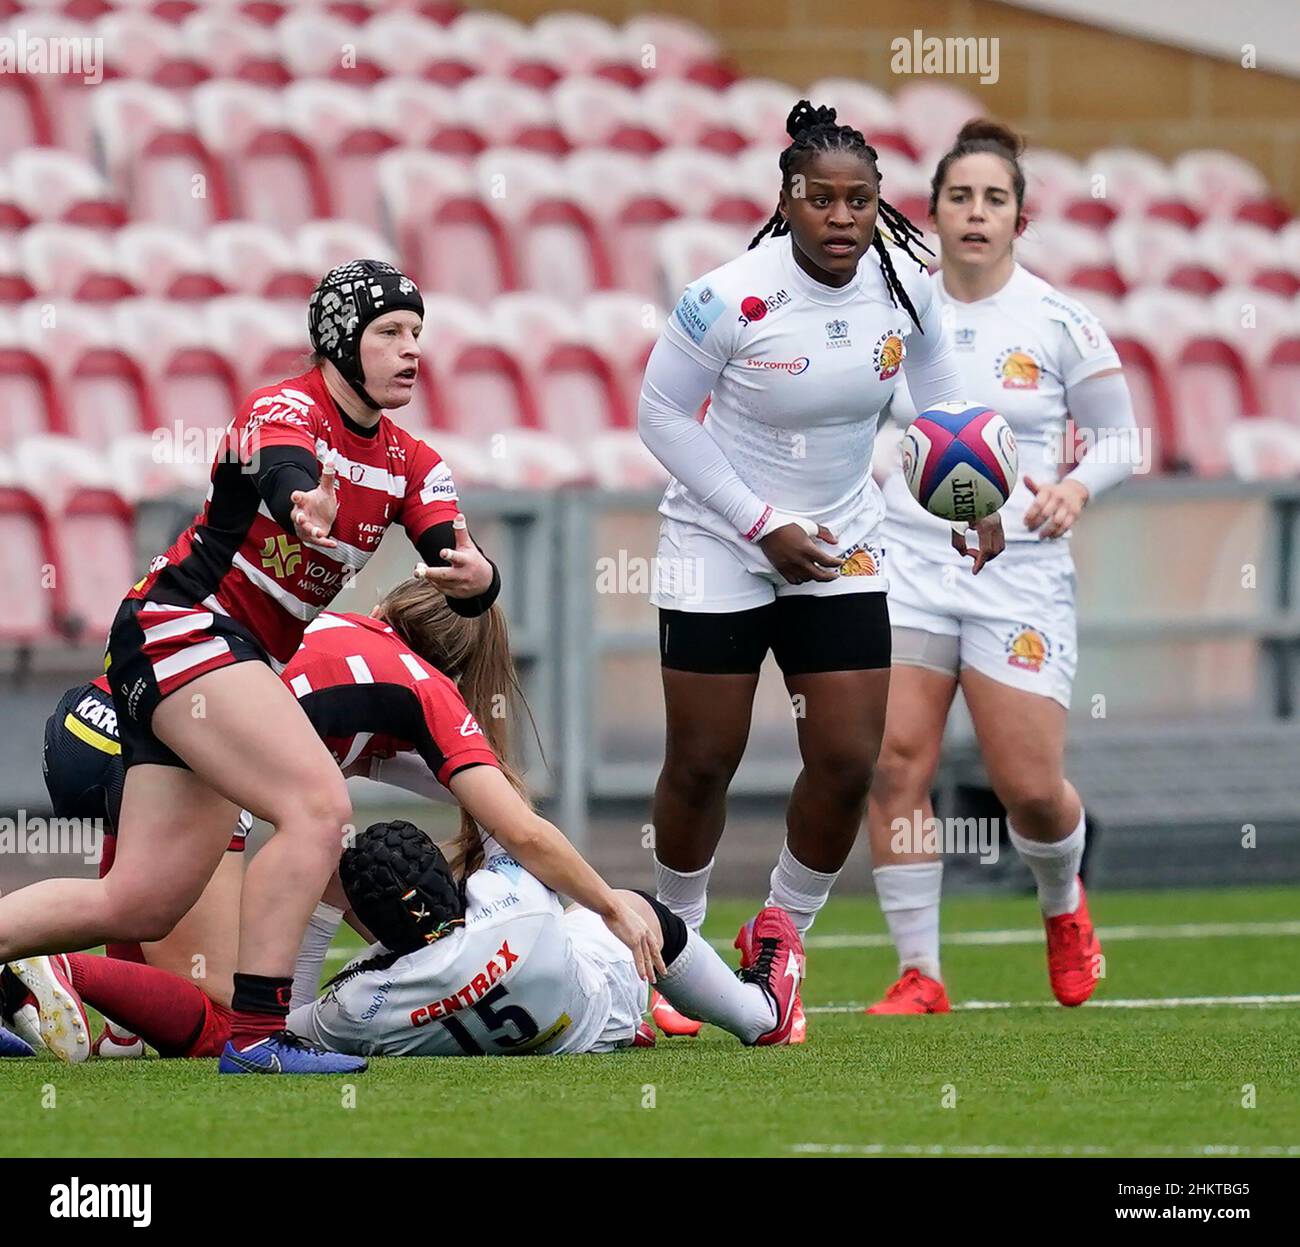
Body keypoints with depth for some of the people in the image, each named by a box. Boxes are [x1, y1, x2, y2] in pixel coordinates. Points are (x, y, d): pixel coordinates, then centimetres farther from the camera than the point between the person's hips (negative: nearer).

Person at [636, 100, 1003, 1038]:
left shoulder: (904, 283, -8)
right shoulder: (729, 300, -21)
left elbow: (941, 389, 12)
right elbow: (662, 414, -11)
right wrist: (762, 527, -14)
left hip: (841, 550, 4)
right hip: (719, 546, -3)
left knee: (849, 761, -4)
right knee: (703, 762, 0)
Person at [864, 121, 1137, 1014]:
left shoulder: (1058, 321, -3)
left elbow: (1120, 435, 5)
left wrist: (1077, 487, -13)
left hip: (1020, 572, -2)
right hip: (909, 561, 2)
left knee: (1030, 788, -4)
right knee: (896, 767, -10)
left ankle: (1064, 906, 31)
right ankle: (919, 975, -1)